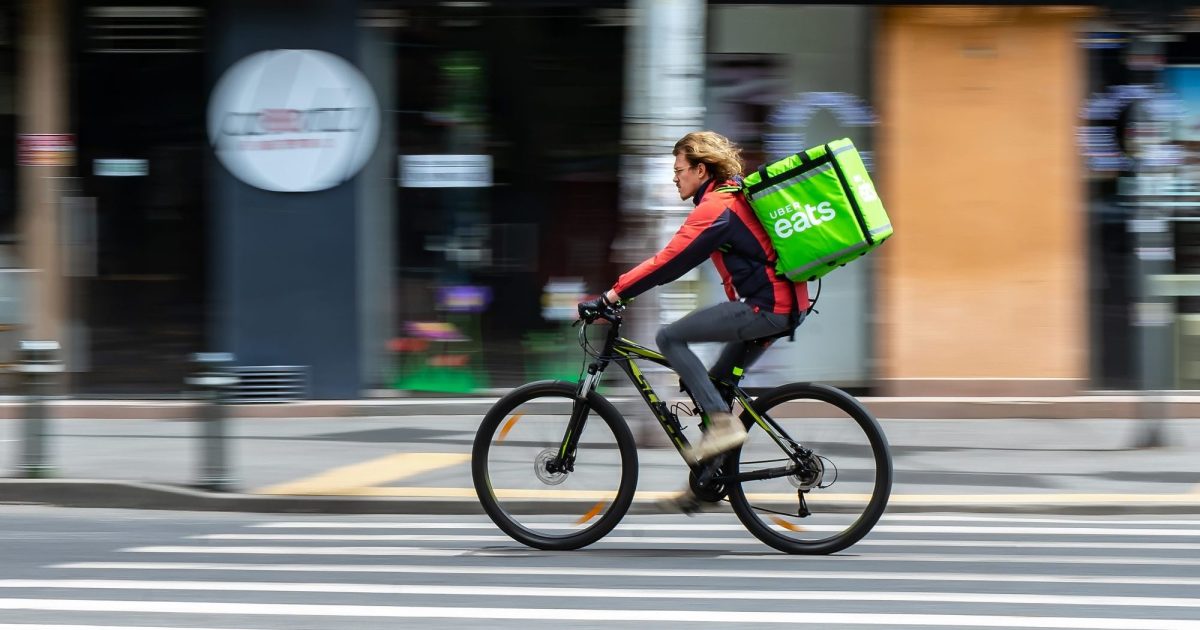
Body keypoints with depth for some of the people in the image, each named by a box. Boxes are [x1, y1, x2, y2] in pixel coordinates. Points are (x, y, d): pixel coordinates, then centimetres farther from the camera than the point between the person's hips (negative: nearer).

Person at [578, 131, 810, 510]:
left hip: (765, 307, -10)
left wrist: (612, 296, -17)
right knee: (718, 384, 18)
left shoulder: (716, 207, -12)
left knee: (670, 338, -9)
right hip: (787, 306, 10)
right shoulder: (733, 196, 20)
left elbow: (670, 261, -18)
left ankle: (723, 422, -11)